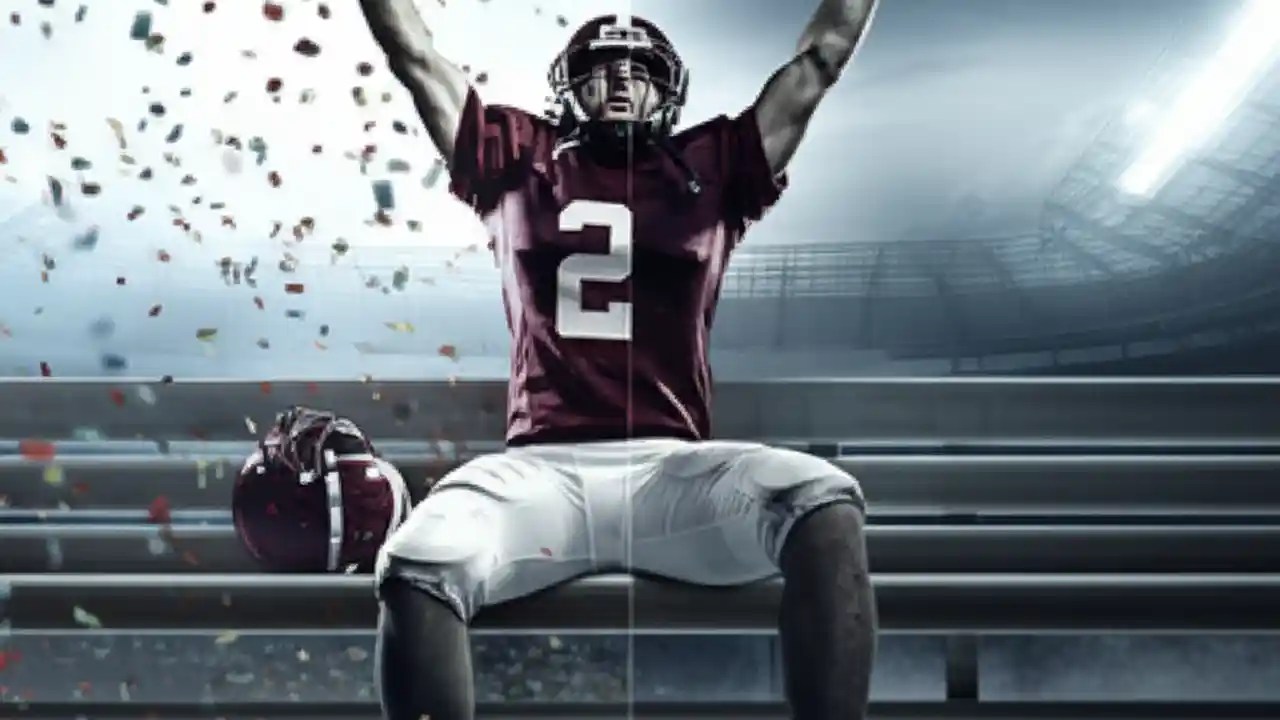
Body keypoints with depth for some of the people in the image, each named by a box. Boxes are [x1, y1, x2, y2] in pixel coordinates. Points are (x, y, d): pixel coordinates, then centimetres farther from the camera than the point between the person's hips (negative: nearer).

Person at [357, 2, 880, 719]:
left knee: (827, 505, -30)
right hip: (541, 467, 0)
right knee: (414, 570, -31)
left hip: (675, 468, 0)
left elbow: (820, 60, 21)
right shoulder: (519, 161, 19)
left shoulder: (709, 168, 18)